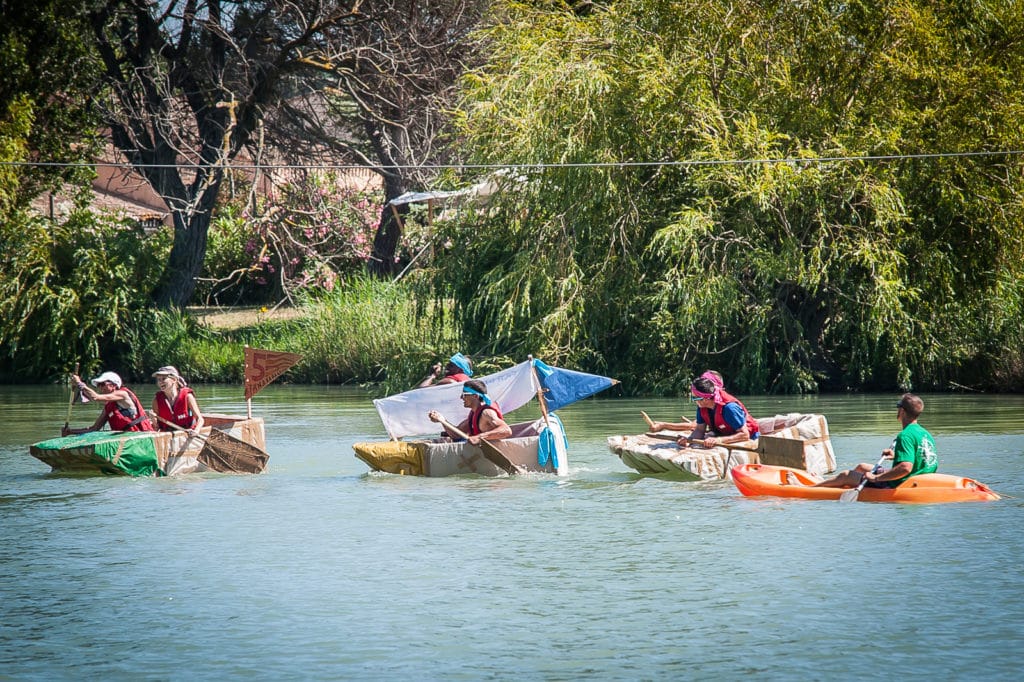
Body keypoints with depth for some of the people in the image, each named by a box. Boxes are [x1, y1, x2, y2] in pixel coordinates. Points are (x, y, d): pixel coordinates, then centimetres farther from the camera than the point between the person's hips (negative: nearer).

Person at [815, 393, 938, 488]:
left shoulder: (905, 435, -24)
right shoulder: (926, 434, 5)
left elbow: (905, 467, -35)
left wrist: (876, 478, -28)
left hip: (895, 487, -10)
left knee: (846, 476, 8)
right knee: (861, 467, 30)